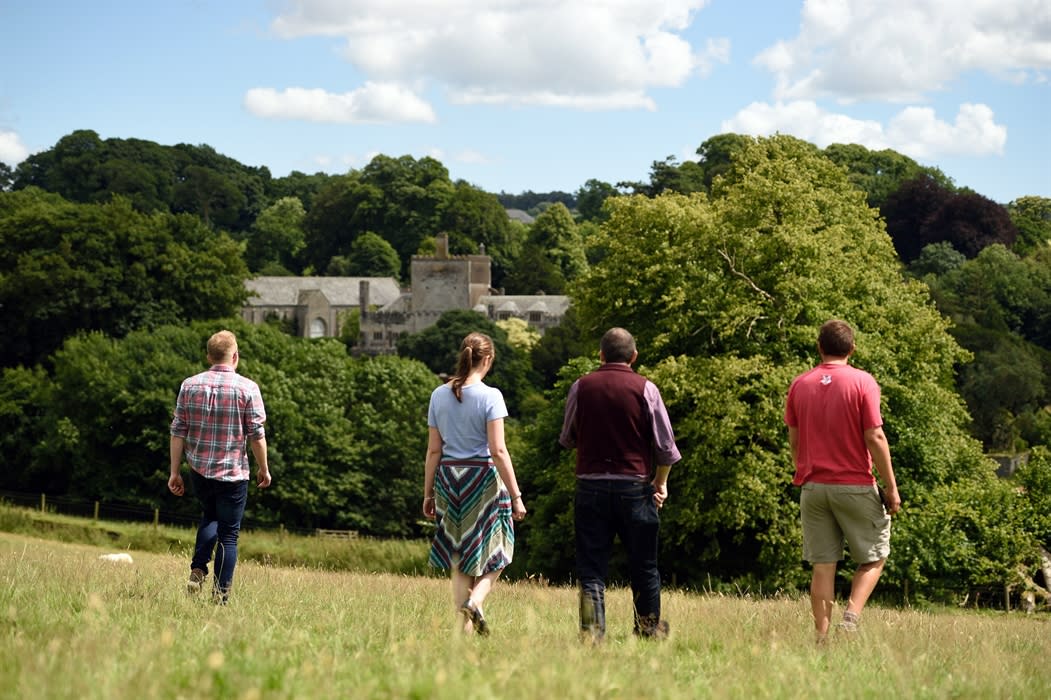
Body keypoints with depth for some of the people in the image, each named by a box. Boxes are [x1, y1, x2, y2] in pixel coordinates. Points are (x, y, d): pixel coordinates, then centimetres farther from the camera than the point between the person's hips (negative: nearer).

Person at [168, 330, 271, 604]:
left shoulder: (190, 385, 0)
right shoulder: (247, 388, -9)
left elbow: (178, 432, 1)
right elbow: (256, 434, -9)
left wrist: (175, 472, 6)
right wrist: (263, 469, 5)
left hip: (199, 469, 3)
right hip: (233, 473, -3)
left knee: (210, 517, 27)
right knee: (228, 534, 5)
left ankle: (198, 570, 8)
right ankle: (220, 596, 1)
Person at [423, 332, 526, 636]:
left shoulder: (439, 395, 4)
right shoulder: (490, 396, -9)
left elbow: (434, 450, 7)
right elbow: (498, 450, -13)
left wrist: (428, 493, 14)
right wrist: (516, 495, -10)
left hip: (449, 478, 4)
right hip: (483, 477, -4)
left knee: (459, 559, 11)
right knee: (493, 553, 10)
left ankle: (466, 626, 7)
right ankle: (475, 601, -16)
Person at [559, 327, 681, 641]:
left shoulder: (581, 387, 1)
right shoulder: (645, 389, -4)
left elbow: (567, 439, 12)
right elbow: (665, 444, -1)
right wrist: (661, 482, 13)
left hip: (590, 486, 1)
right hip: (635, 486, -1)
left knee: (591, 567, 4)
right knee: (643, 565, 13)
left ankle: (591, 629, -5)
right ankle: (649, 628, 23)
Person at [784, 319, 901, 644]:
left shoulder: (799, 385, 5)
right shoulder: (862, 382, -7)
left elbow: (793, 440, 9)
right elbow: (874, 438, -11)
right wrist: (891, 487, -6)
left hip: (813, 486, 3)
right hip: (855, 486, -3)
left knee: (823, 565, 7)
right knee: (874, 556, 11)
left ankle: (821, 635, 2)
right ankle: (851, 616, -8)